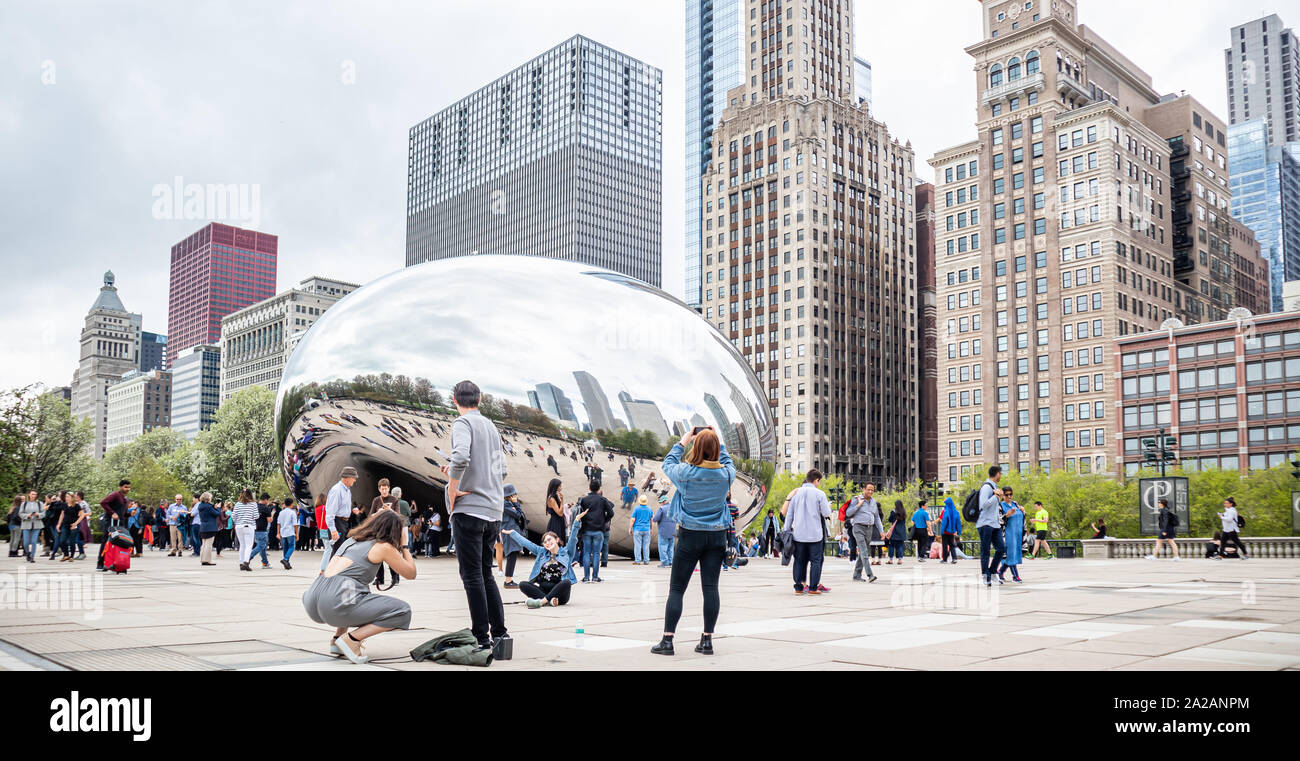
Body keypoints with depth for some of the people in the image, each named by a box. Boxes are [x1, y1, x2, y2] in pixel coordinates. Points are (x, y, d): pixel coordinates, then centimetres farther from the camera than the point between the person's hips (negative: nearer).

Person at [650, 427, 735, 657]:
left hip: (690, 536, -2)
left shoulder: (685, 473, -12)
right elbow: (729, 463, 19)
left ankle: (667, 640, 2)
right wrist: (717, 442, 18)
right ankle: (707, 640, 8)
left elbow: (668, 463, 10)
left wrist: (682, 443, 20)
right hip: (717, 536, 2)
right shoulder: (725, 474, -6)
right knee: (711, 588, 4)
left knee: (676, 588, 3)